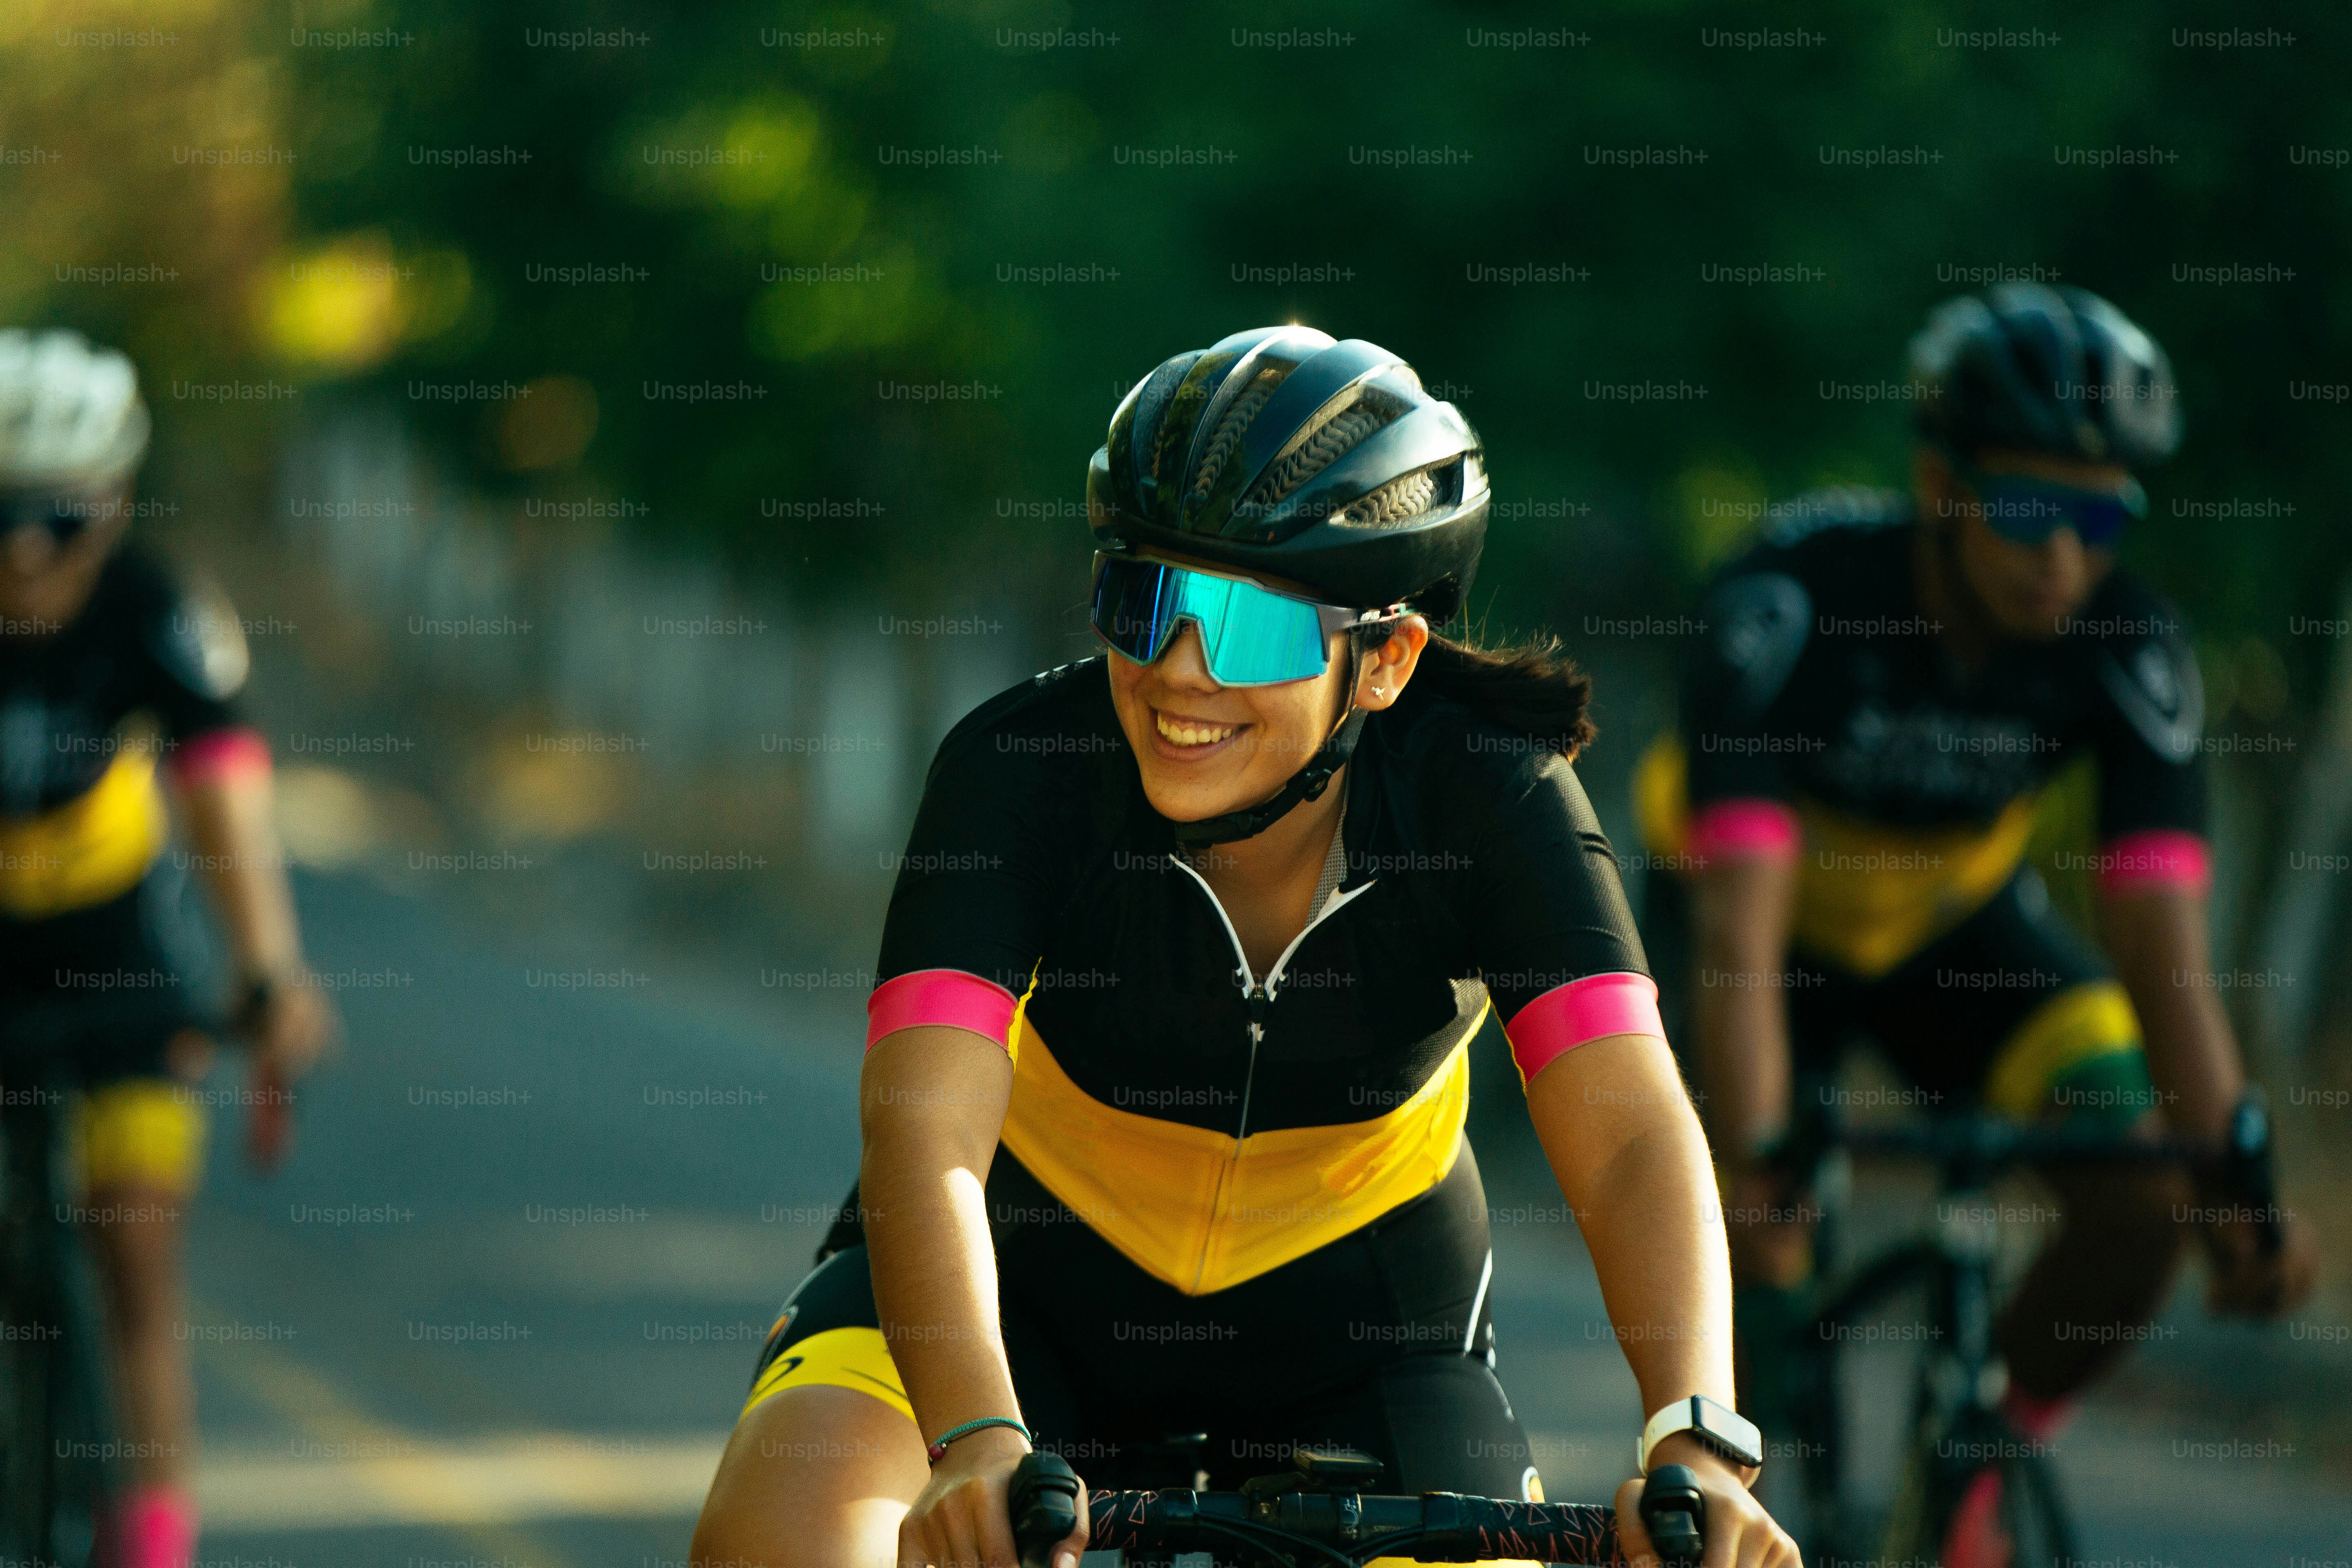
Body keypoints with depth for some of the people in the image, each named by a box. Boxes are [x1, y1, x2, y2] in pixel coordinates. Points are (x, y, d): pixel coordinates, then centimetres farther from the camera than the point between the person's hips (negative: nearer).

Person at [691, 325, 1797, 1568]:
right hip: (1029, 1277, -1)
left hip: (1353, 1318, 2)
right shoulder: (1022, 766, -24)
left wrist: (1697, 1443, -50)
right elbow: (924, 1134, -36)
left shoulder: (1483, 796, -21)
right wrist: (979, 1449, -54)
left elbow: (1632, 1141, -31)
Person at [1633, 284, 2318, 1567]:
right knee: (1754, 1268, -23)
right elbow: (1738, 936, -42)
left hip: (1958, 918, 3)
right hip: (1778, 915, -3)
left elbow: (2163, 947, -30)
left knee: (2143, 1200, -19)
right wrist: (1752, 1165, -54)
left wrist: (2241, 1185, -42)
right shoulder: (1794, 598, -35)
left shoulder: (2128, 648, -26)